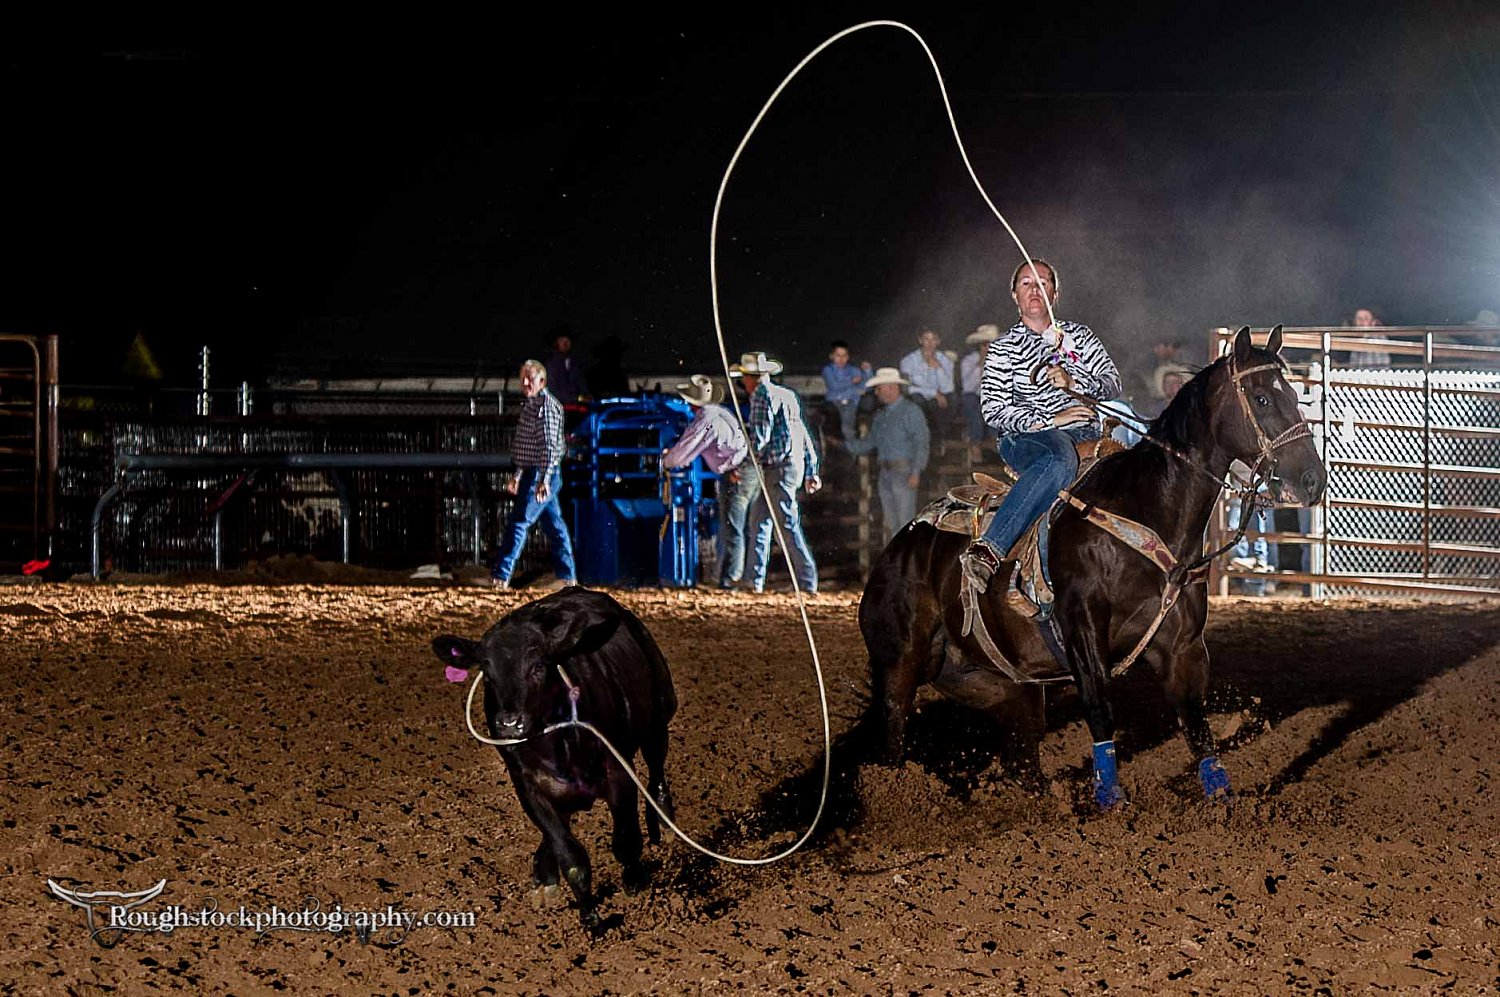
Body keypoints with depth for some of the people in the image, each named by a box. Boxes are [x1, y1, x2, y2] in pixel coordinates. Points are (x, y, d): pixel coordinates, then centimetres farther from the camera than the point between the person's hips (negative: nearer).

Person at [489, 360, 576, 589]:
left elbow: (548, 445, -22)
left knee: (519, 522, -11)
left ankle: (501, 577, -13)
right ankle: (567, 577, 15)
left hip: (541, 475, -10)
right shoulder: (530, 404, 17)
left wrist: (543, 480, -28)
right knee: (554, 525, 11)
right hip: (533, 474, 10)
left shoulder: (546, 405, -14)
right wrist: (517, 475, 29)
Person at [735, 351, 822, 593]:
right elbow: (804, 434, 21)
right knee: (757, 521, 14)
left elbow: (759, 437, -16)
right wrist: (811, 471, 23)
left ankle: (807, 582, -10)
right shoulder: (787, 395, 19)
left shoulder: (762, 394, -8)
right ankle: (755, 581, 14)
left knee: (788, 525, -9)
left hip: (780, 468, -10)